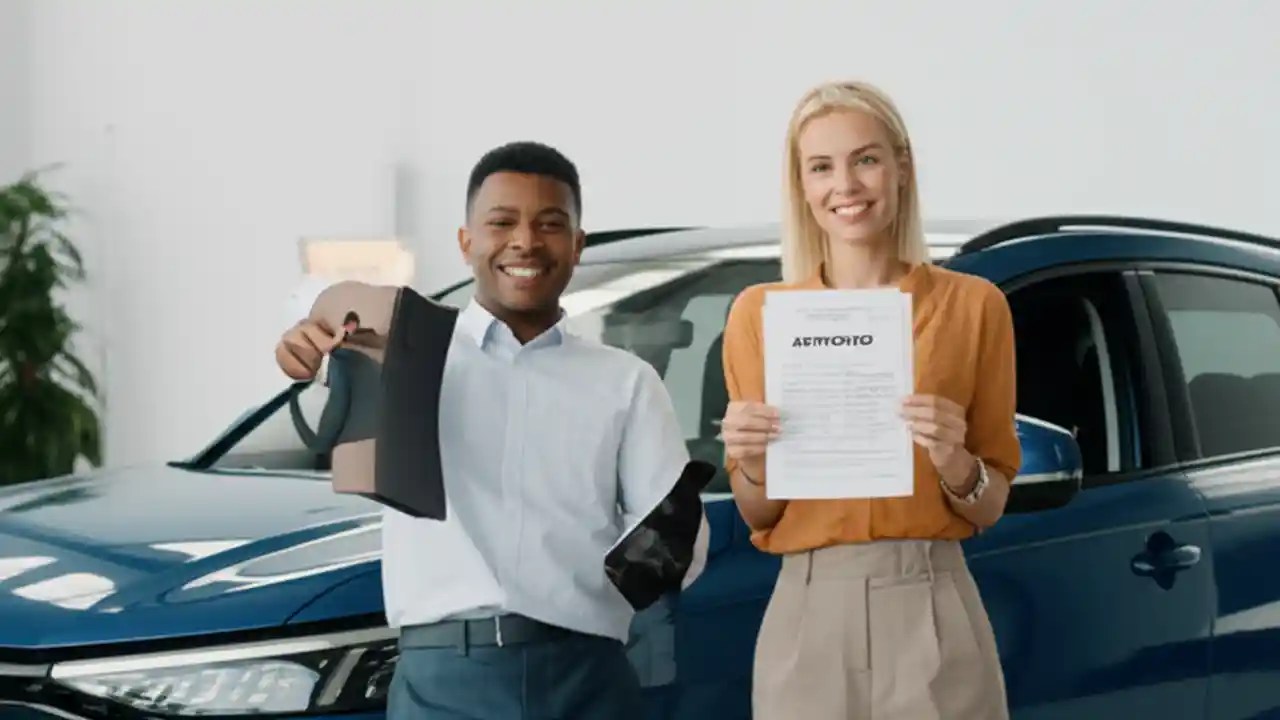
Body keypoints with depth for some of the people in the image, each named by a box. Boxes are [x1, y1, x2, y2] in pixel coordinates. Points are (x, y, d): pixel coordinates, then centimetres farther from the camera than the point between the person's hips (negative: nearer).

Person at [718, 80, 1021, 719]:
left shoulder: (972, 304, 0)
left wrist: (956, 464, -15)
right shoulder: (759, 312, 3)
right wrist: (753, 464, -13)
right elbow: (758, 518, 7)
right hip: (809, 615, 1)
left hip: (934, 614, -1)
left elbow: (990, 508, 5)